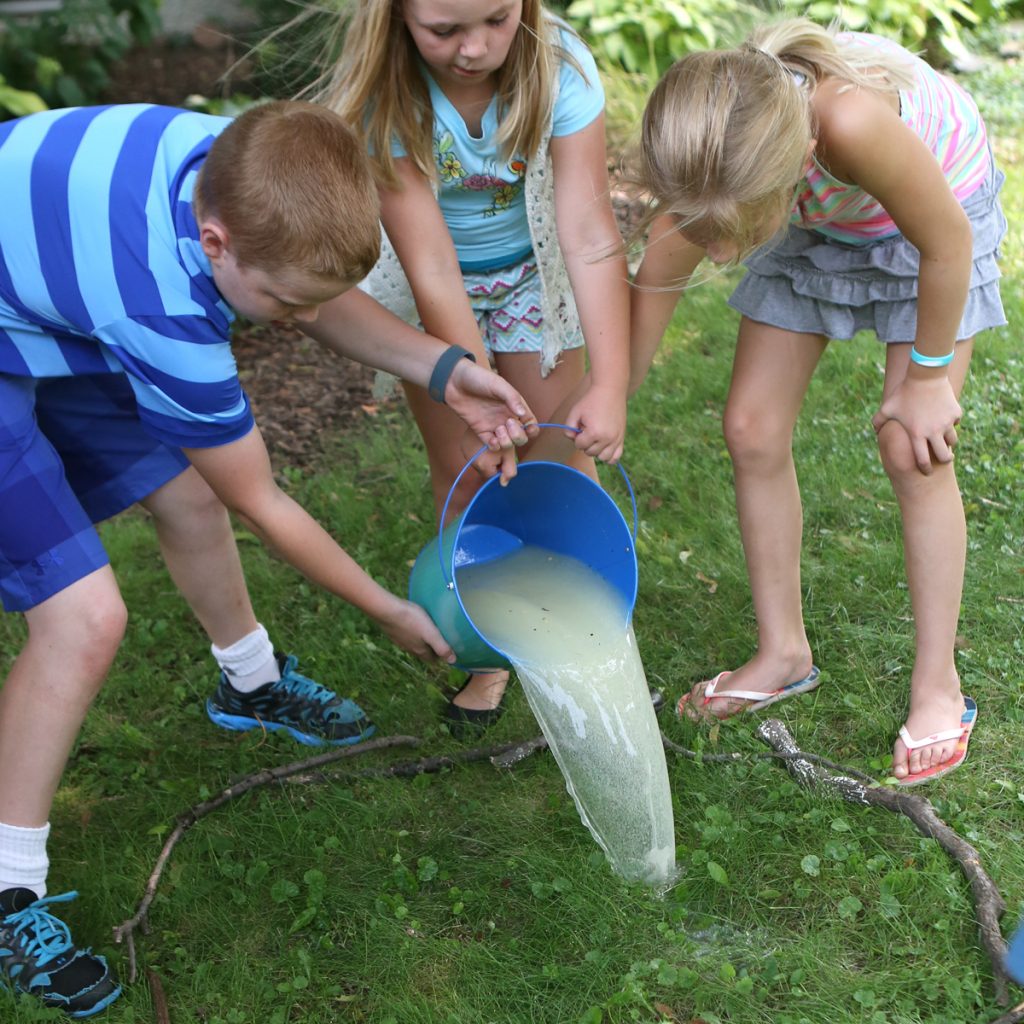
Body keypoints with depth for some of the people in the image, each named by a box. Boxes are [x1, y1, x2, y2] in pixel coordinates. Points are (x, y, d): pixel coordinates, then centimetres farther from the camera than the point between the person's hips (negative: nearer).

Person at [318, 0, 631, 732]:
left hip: (536, 274, 1)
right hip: (434, 292, 0)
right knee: (463, 468, 3)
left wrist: (611, 383, -38)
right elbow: (432, 269, -31)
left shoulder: (559, 67, -28)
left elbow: (591, 234, -31)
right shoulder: (381, 99, -31)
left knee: (557, 458, 3)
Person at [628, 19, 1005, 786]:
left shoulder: (850, 121, -47)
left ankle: (938, 686, 9)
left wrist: (925, 375, -15)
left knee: (913, 448, -10)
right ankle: (784, 652, 19)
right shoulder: (711, 184, -32)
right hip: (815, 221, 4)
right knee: (753, 432, -1)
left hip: (937, 208, -4)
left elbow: (947, 243, -28)